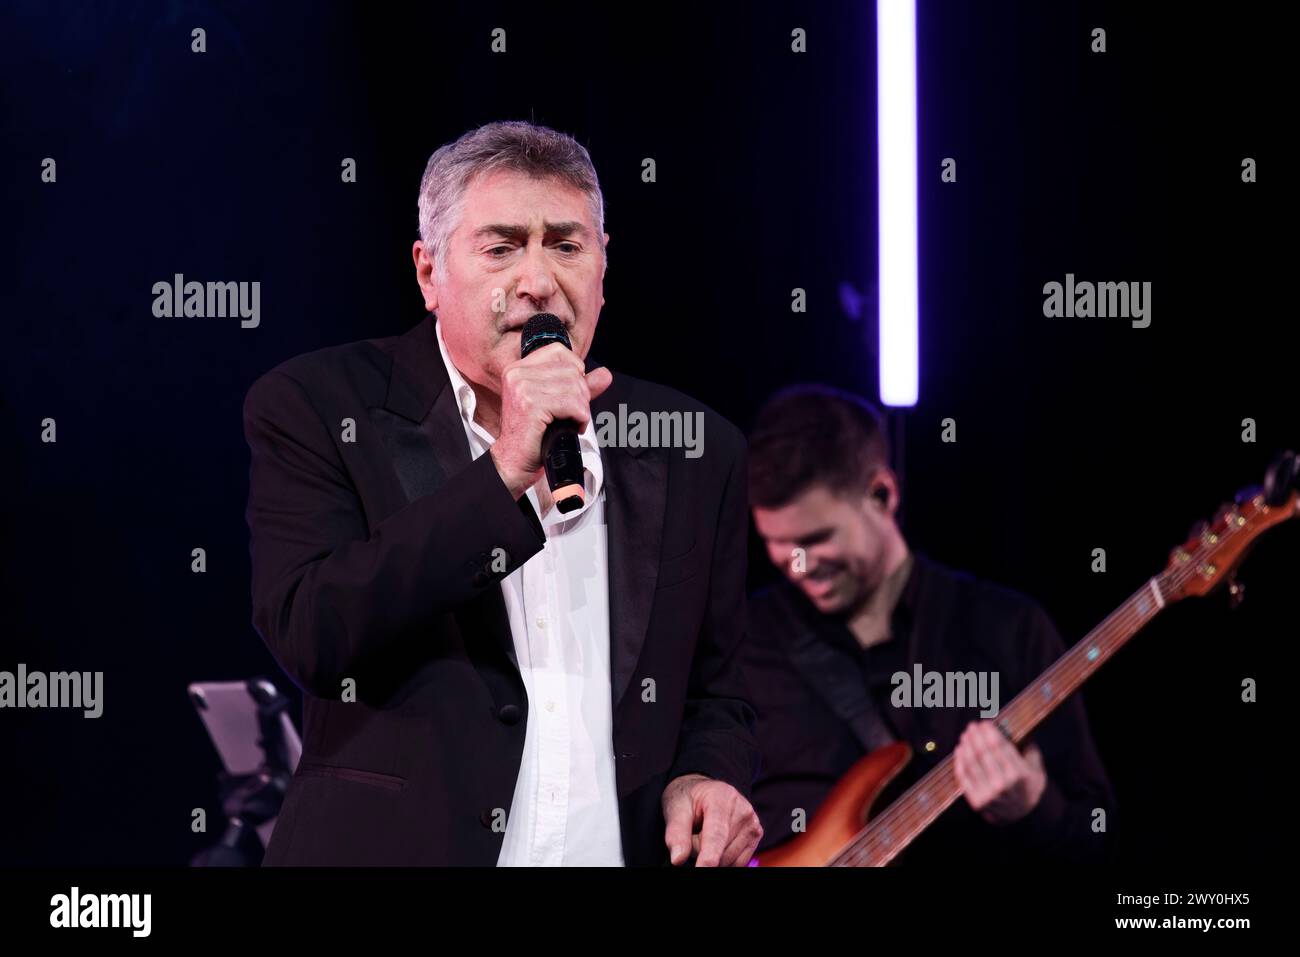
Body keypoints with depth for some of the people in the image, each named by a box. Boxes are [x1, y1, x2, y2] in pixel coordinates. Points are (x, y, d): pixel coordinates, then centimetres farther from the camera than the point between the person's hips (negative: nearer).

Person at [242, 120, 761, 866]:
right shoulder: (318, 407, -1)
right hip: (392, 844, -3)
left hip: (627, 846, 3)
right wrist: (504, 473, -17)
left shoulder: (694, 453, 8)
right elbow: (309, 638, -14)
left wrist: (709, 776, -3)